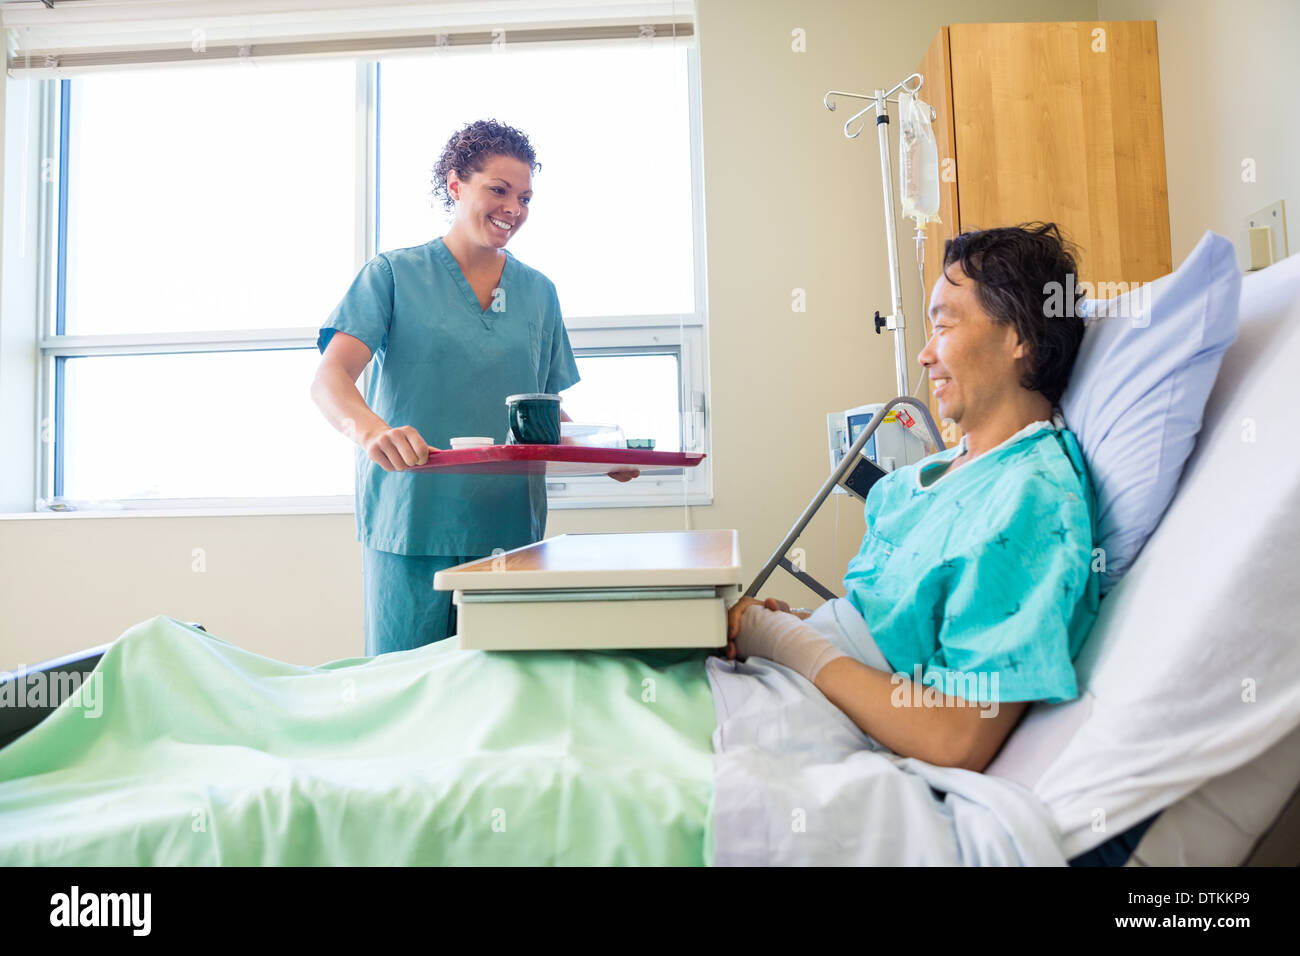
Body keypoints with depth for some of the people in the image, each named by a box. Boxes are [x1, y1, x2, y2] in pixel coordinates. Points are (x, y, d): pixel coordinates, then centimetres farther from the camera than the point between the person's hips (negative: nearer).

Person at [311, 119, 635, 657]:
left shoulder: (539, 293, 15)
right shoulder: (393, 274, 4)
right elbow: (329, 380, -8)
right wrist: (370, 429, -30)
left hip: (511, 530, 3)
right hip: (411, 525, -3)